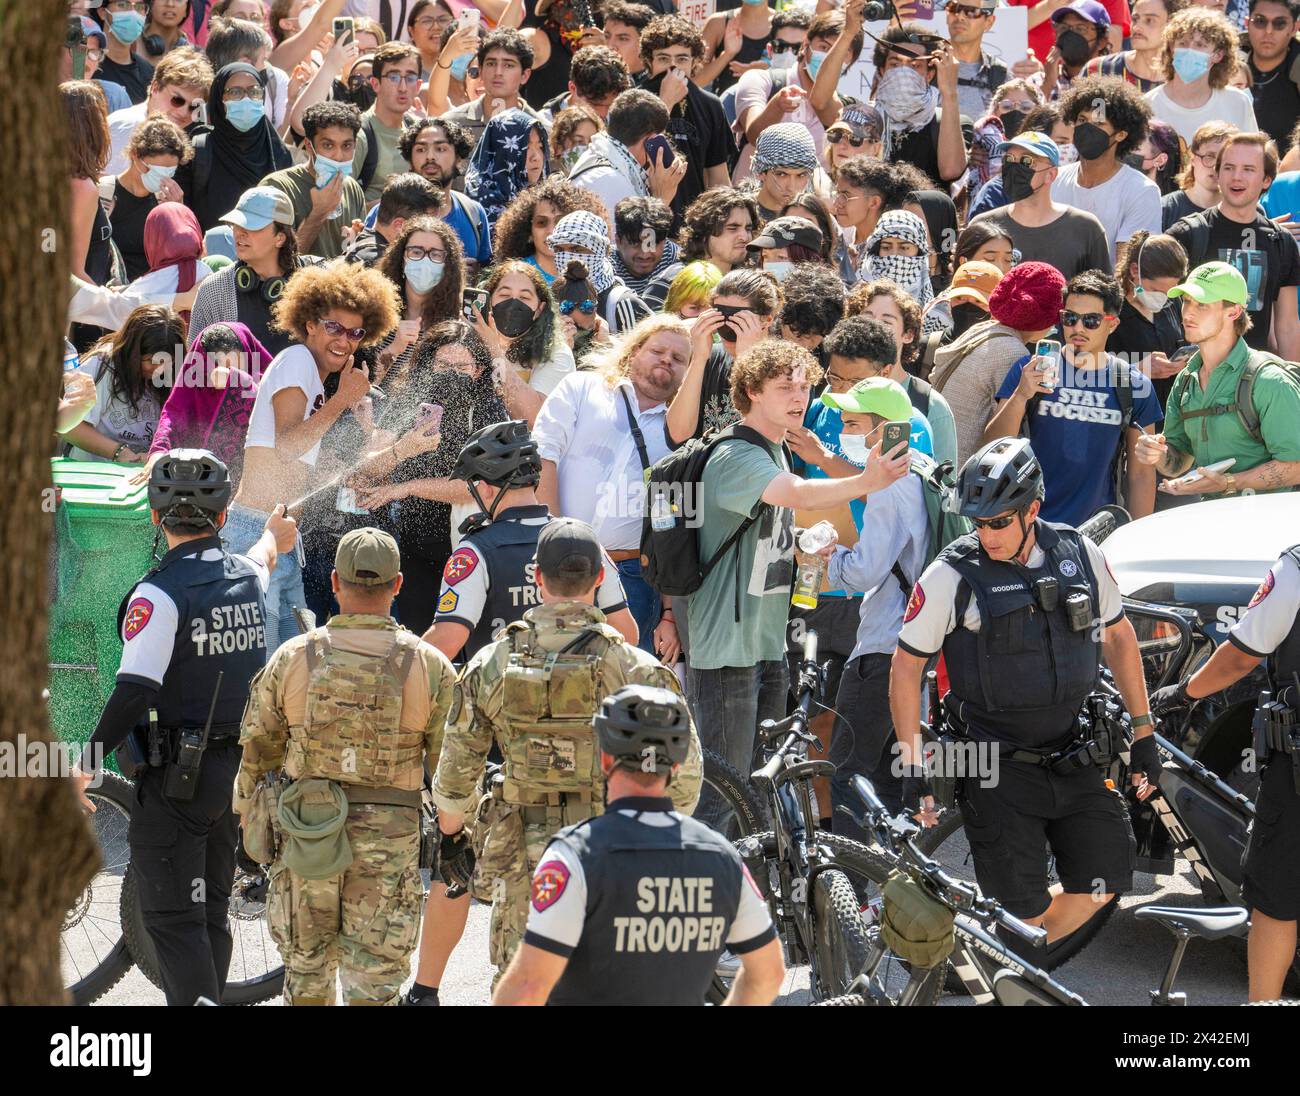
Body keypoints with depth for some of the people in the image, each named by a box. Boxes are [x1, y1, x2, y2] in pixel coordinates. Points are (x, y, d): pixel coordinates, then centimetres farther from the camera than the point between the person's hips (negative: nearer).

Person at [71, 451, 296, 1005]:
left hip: (175, 777, -7)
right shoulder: (248, 576, 4)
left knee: (171, 917, -7)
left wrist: (86, 764, -20)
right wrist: (273, 536, 55)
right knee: (211, 911, 16)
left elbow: (134, 693, -25)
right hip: (236, 770, 7)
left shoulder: (159, 594, -17)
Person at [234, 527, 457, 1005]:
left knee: (306, 970, 18)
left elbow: (256, 754, 4)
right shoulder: (429, 667, -6)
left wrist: (248, 830, 16)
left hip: (304, 836, 1)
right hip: (388, 840, -1)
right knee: (373, 981, 3)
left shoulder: (291, 659, -4)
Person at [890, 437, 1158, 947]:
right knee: (1020, 908, -8)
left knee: (1103, 883, 3)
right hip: (997, 770, -4)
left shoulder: (1080, 554, -1)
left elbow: (1118, 635, 13)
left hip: (1074, 762, 4)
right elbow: (905, 668, -5)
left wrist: (1142, 732, 13)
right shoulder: (951, 576, -12)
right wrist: (913, 768, -9)